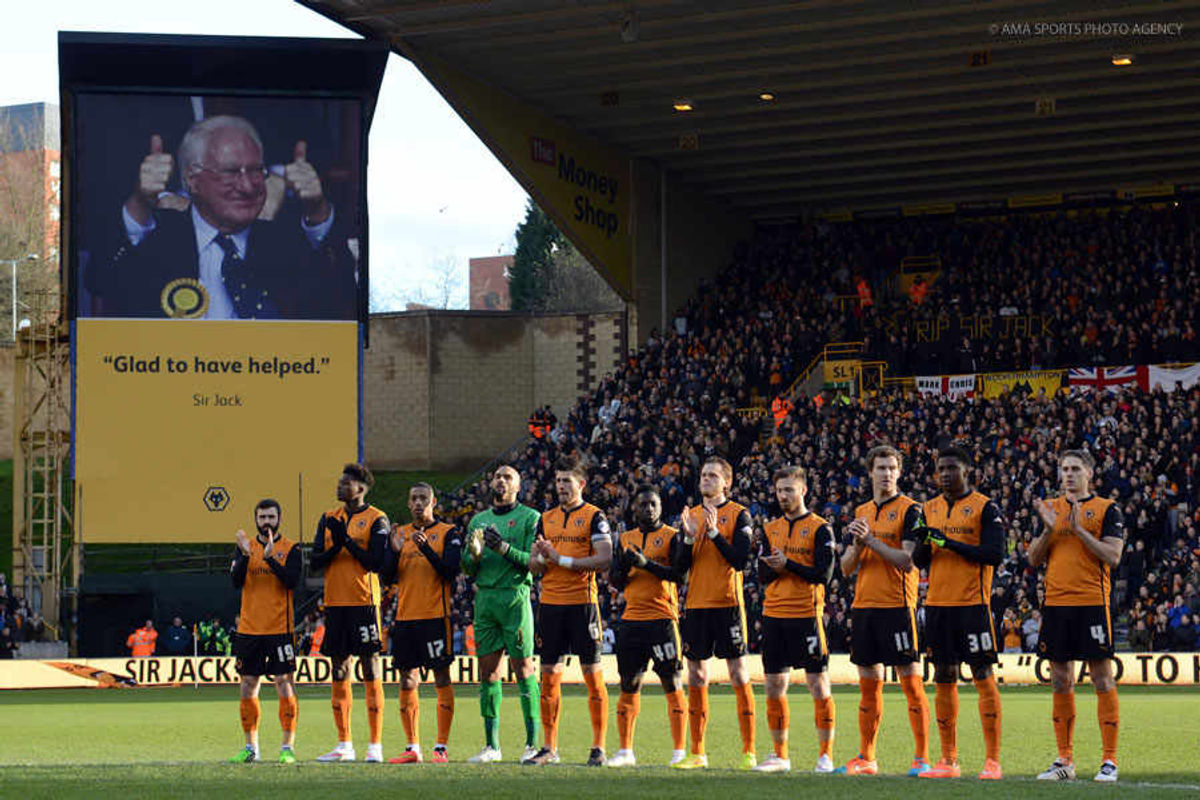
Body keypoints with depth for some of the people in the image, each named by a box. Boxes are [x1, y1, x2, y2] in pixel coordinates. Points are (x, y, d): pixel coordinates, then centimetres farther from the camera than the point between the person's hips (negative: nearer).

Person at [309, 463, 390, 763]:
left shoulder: (376, 519, -2)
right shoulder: (329, 519, 14)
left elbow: (376, 562, -12)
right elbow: (315, 561, 9)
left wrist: (348, 540, -15)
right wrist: (336, 546, -9)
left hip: (364, 603, -6)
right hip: (335, 603, 6)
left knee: (371, 672, -5)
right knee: (339, 673, 7)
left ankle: (375, 746, -5)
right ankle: (344, 745, 13)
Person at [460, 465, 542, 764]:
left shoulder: (529, 518, 2)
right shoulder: (478, 520, 18)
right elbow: (467, 568, 16)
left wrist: (505, 549, -18)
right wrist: (474, 554, -6)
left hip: (515, 596, -5)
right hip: (484, 598, 5)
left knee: (523, 669, -6)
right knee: (488, 671, 4)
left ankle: (533, 742, -4)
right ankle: (491, 744, 8)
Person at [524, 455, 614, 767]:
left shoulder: (594, 517, -2)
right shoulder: (546, 519, 15)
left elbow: (604, 560, -12)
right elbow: (535, 566, 16)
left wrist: (562, 559, -15)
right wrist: (541, 557, -8)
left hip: (582, 603, -5)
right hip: (550, 603, 5)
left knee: (592, 675, -3)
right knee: (549, 676, 5)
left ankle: (598, 747, 1)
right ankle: (549, 748, 11)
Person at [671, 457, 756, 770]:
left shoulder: (738, 514, 0)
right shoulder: (692, 515, 13)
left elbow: (741, 560, -11)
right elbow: (680, 566, 8)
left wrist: (714, 532, -16)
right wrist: (690, 537, -8)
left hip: (728, 603, -5)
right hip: (696, 604, 5)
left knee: (739, 674, -6)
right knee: (696, 678, 5)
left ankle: (749, 752, -4)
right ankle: (697, 753, 10)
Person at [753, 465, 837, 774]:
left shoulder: (819, 528, -1)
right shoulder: (771, 529, 15)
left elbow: (823, 574, -9)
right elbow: (763, 575, 9)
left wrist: (787, 564, -13)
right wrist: (774, 568, -12)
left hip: (806, 615, -5)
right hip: (774, 615, 5)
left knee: (818, 685, -5)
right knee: (774, 687, 7)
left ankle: (825, 755, -1)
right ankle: (780, 756, 15)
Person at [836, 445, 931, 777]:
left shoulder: (909, 510, -3)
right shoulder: (861, 513, 16)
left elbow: (907, 561, -13)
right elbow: (846, 567, 14)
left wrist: (871, 540, -16)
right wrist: (857, 546, -5)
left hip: (897, 606, -6)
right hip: (863, 605, 6)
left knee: (910, 681, -6)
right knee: (869, 683, 10)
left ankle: (922, 758, -5)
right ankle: (866, 758, 15)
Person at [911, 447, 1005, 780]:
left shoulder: (985, 508, -3)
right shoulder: (931, 509, 14)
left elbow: (994, 555, -12)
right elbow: (919, 561, 14)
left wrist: (950, 543, -16)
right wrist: (924, 542, -8)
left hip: (972, 603, -6)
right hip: (937, 603, 6)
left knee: (983, 677, -6)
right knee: (944, 679, 7)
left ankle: (993, 760, -5)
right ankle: (948, 760, 12)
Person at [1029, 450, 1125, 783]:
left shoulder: (1107, 509, 2)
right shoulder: (1050, 508, 15)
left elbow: (1113, 556, -9)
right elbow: (1034, 559, 12)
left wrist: (1079, 530, -15)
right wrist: (1049, 529, -5)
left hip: (1092, 603, -5)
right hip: (1056, 602, 5)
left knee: (1102, 680, -5)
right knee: (1061, 682, 7)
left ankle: (1109, 761, -3)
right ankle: (1064, 761, 13)